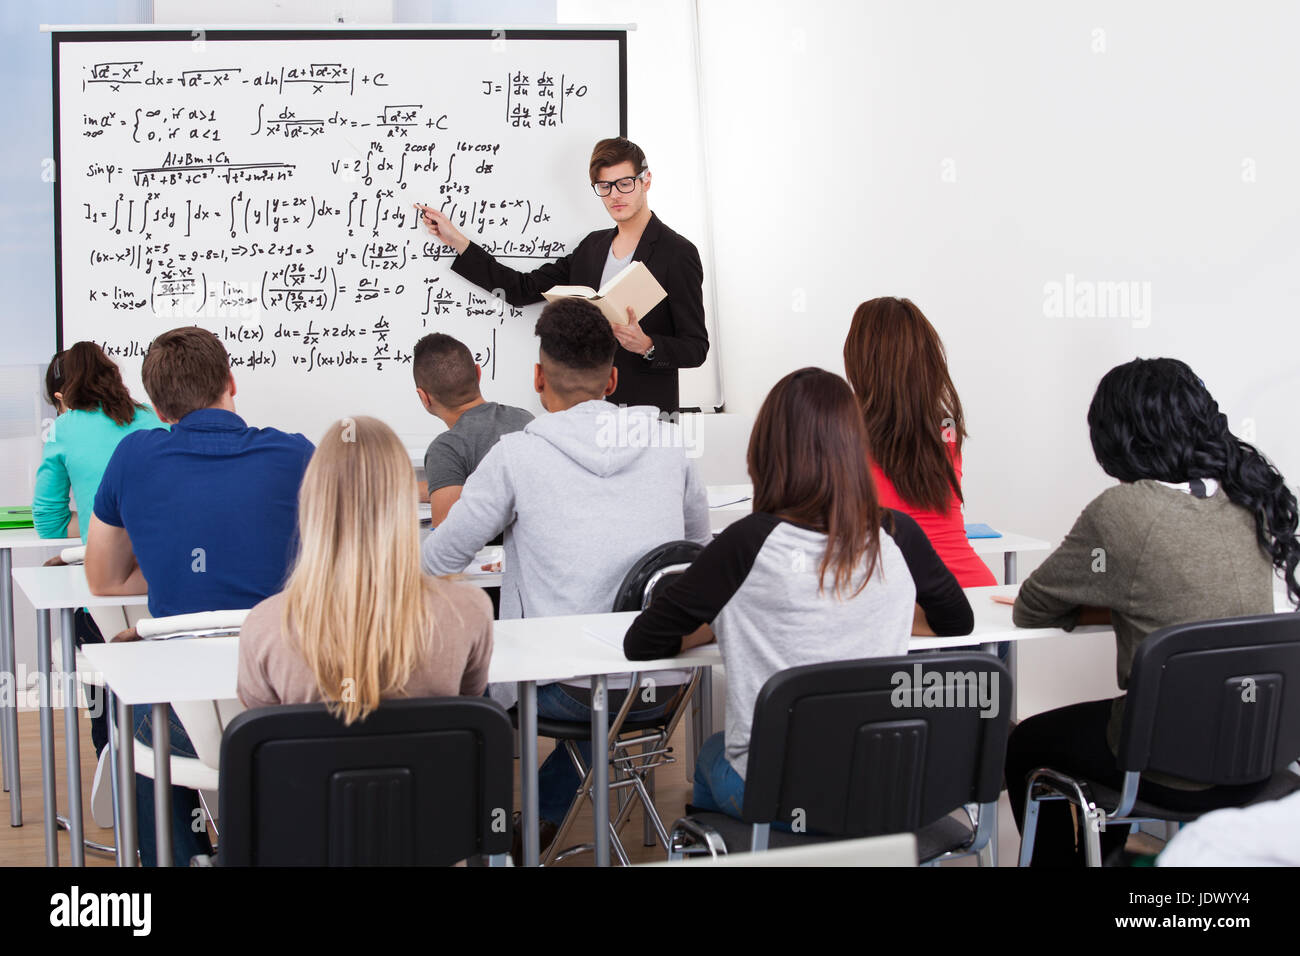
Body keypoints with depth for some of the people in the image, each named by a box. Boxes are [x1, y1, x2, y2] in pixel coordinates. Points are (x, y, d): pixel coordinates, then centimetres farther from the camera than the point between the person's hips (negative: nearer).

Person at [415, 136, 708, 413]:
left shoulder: (678, 254, -5)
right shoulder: (593, 246, 16)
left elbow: (696, 347, -6)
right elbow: (524, 289, 13)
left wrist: (647, 345, -25)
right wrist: (457, 241, 12)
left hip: (648, 411, -5)